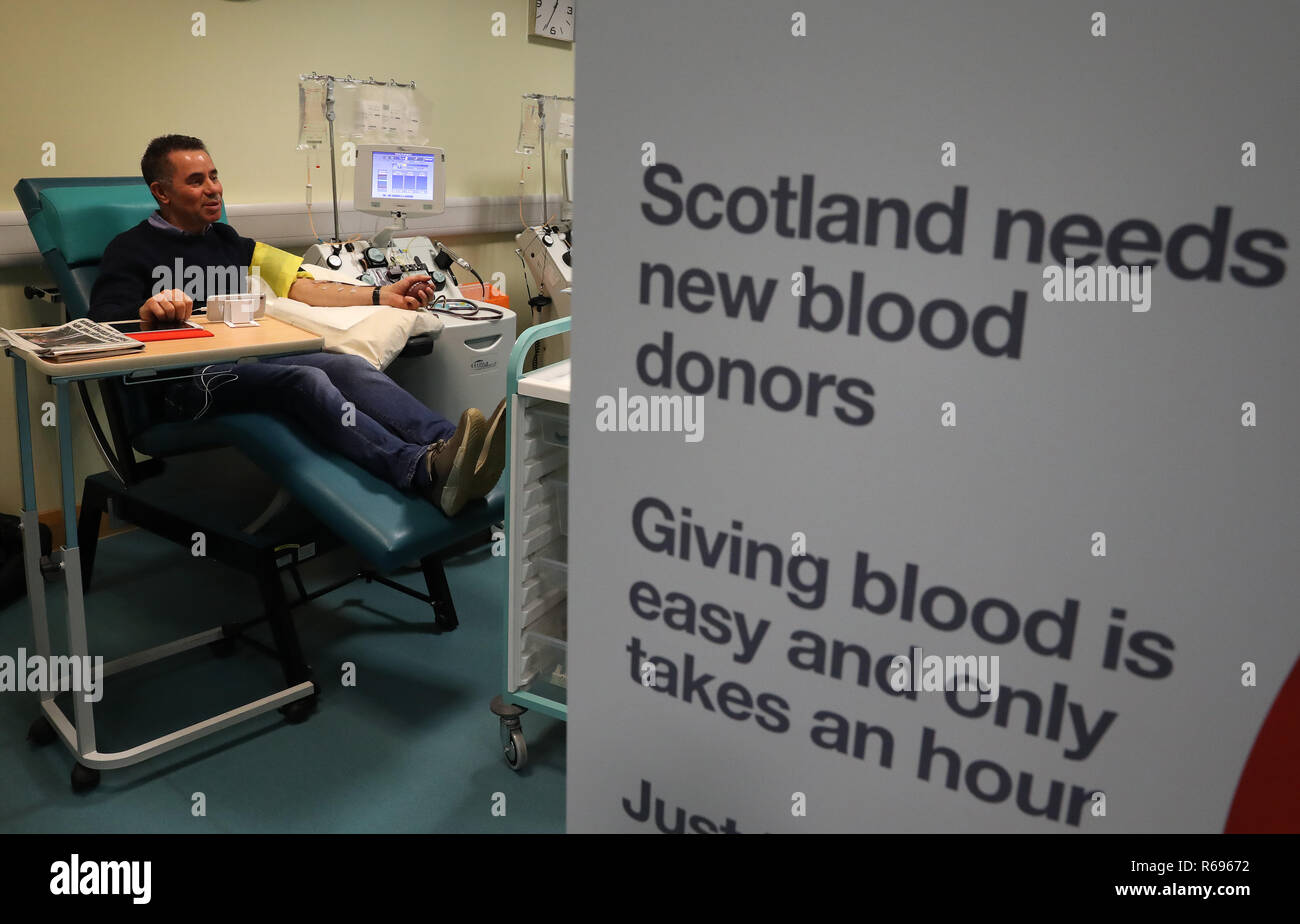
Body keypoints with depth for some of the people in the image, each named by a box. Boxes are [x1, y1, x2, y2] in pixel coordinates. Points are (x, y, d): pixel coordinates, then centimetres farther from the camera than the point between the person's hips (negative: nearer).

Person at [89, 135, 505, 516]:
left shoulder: (227, 241, 28)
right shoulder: (131, 249, 11)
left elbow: (299, 287, 20)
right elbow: (106, 329, -3)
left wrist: (382, 296, 9)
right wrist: (147, 312, -27)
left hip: (252, 359, 6)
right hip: (190, 376, -5)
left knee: (349, 367, -26)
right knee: (305, 379, -34)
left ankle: (448, 446, -52)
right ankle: (426, 474, -58)